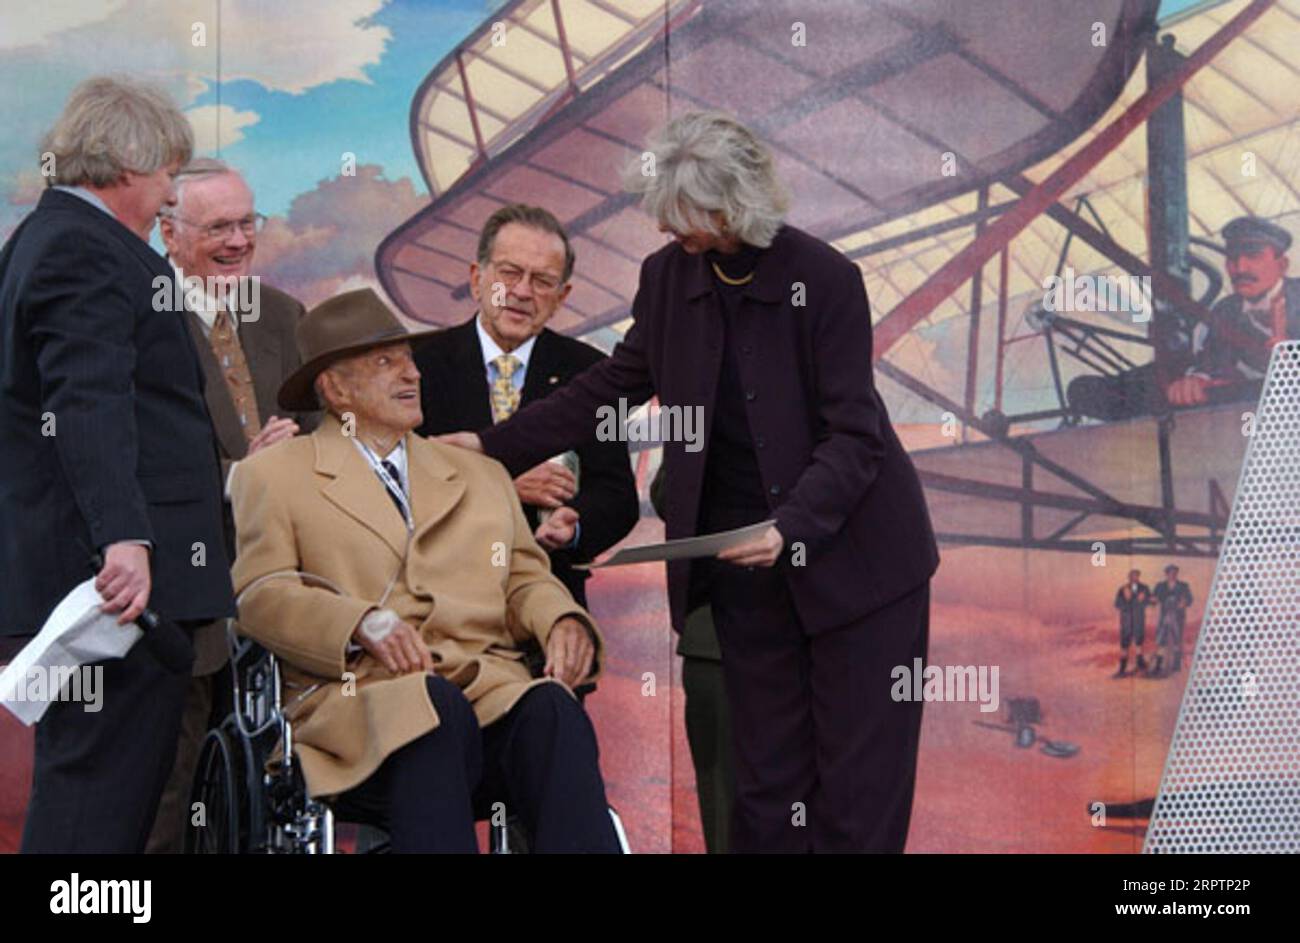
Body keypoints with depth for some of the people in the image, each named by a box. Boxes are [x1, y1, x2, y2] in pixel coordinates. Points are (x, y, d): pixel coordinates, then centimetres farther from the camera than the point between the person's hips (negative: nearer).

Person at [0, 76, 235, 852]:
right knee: (103, 791, -9)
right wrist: (124, 536, -33)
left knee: (83, 775, 15)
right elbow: (91, 403, -25)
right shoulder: (85, 249, -13)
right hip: (128, 570, -11)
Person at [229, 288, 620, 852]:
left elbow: (524, 578, 26)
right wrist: (363, 623, -15)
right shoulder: (273, 475, 16)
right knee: (435, 706, -38)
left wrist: (562, 620, 1)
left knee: (552, 708, -32)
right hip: (358, 698, -3)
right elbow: (261, 594, 3)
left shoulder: (480, 476, 31)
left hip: (493, 695, 3)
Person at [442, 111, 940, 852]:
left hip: (852, 559, -4)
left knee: (859, 784, 1)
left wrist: (791, 528, -29)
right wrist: (495, 446, 9)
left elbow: (853, 435, -16)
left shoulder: (826, 280, -15)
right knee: (768, 775, 7)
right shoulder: (669, 275, 0)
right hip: (746, 561, 4)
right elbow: (616, 385, 11)